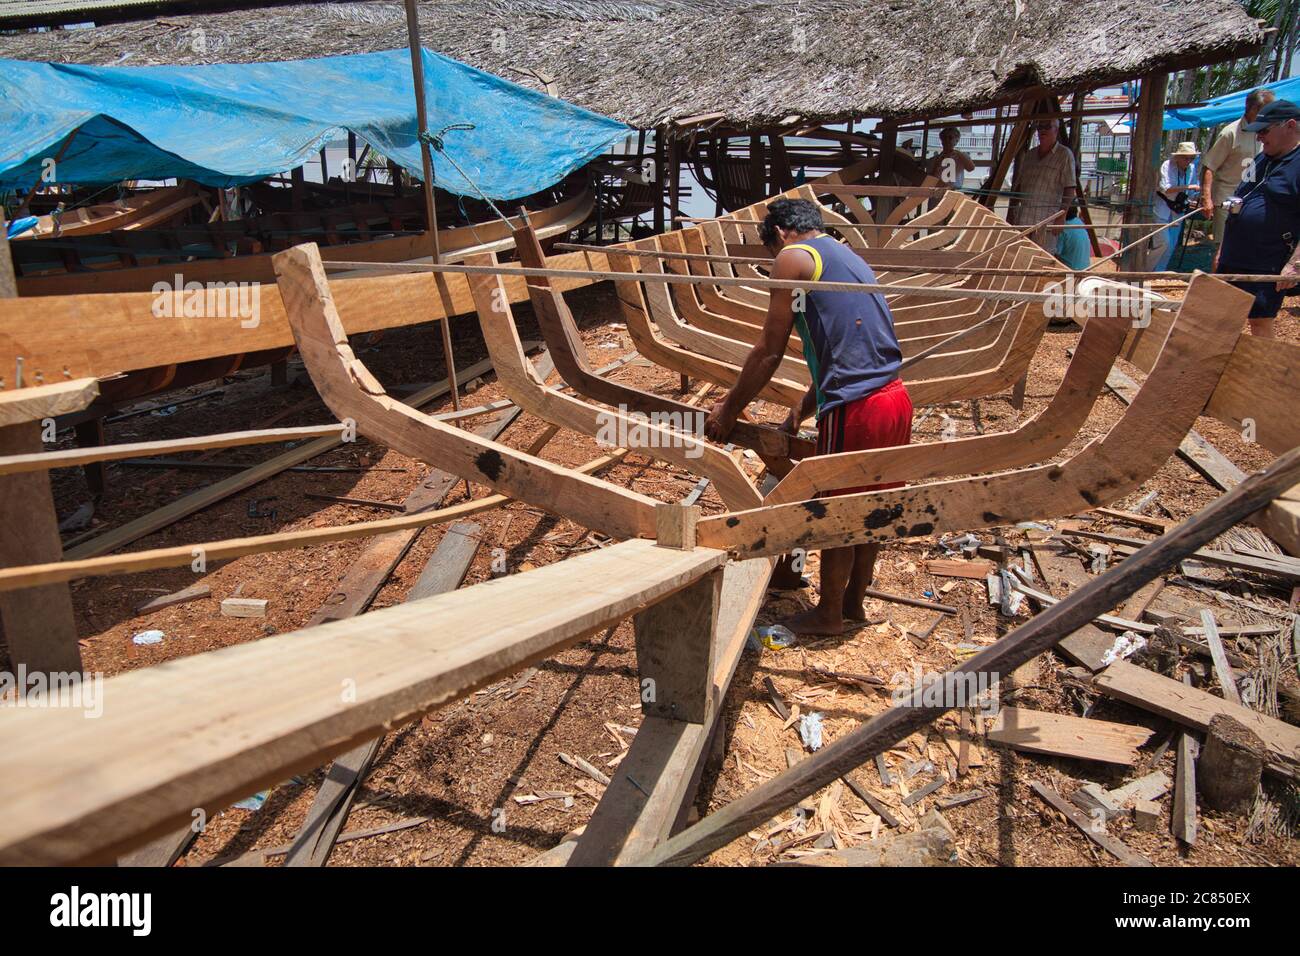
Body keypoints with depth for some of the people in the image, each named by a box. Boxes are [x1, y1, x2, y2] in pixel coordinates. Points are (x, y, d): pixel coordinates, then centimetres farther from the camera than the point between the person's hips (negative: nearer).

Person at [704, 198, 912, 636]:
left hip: (855, 407, -8)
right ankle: (854, 602, 38)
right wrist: (803, 409, 29)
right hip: (895, 397, 9)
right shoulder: (849, 258, 23)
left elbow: (769, 352, -4)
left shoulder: (792, 258, -2)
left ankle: (829, 613, 26)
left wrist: (728, 409, 6)